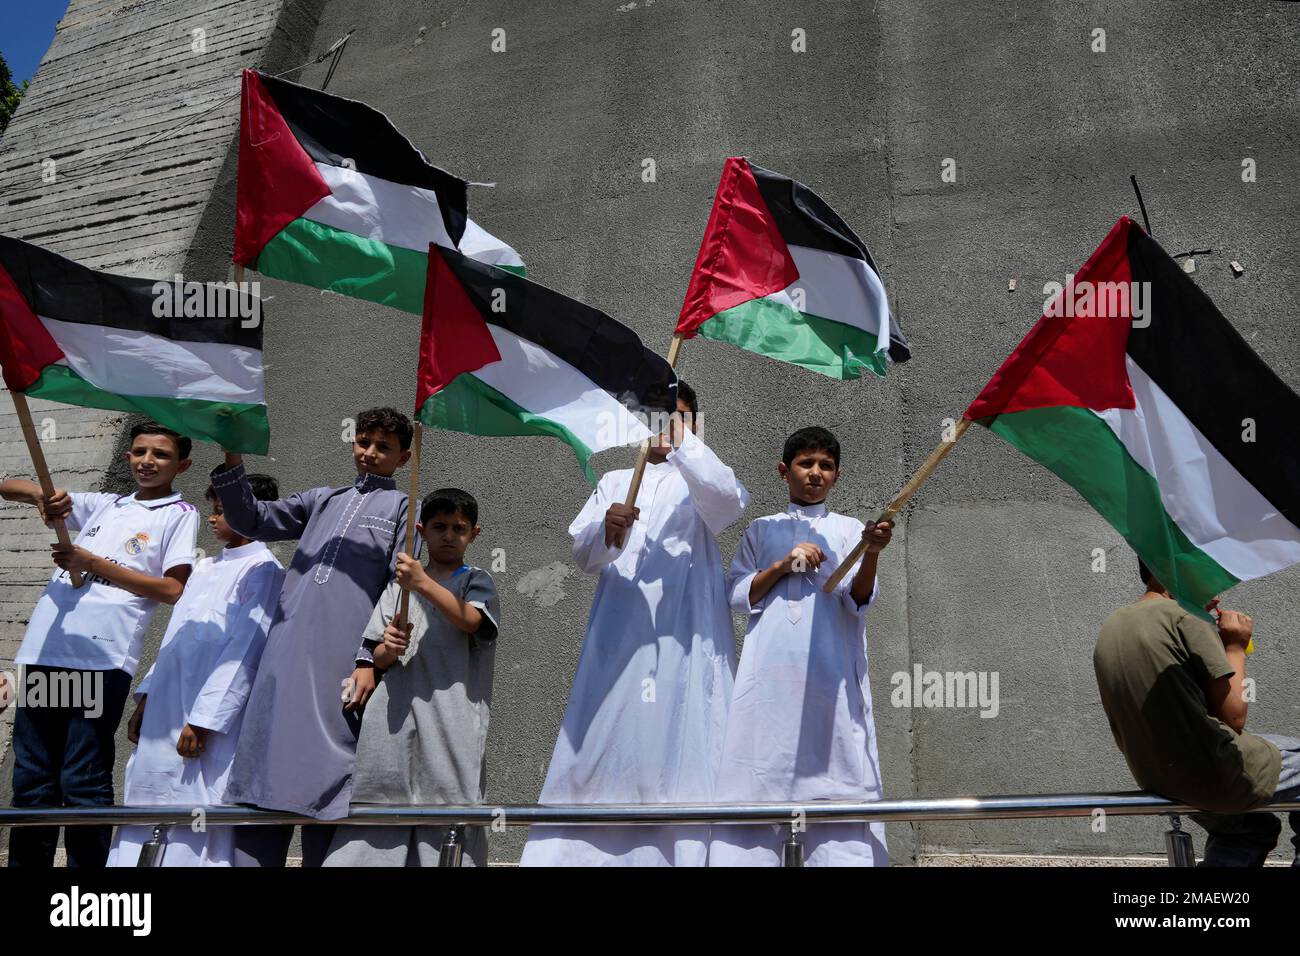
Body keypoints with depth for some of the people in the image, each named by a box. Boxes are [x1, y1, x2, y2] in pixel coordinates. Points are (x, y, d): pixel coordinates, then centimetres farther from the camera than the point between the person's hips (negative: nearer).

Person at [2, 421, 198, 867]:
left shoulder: (179, 514, 8)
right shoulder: (104, 505, 22)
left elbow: (173, 590, -5)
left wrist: (92, 563, -8)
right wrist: (42, 494, -1)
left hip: (102, 658, -5)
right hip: (44, 650, 5)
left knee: (83, 783, -5)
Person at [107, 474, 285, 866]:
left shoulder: (263, 570, -7)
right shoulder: (205, 567, 19)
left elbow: (242, 653, -14)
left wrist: (202, 720, -17)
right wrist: (146, 698, 15)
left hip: (208, 720, -8)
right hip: (164, 714, 8)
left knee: (196, 825, -5)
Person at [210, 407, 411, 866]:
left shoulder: (403, 508, 9)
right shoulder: (321, 500, 24)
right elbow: (252, 521, 20)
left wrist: (370, 660, -10)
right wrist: (231, 461, 7)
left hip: (341, 664, -5)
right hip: (284, 656, 5)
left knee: (322, 779, -5)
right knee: (262, 767, 2)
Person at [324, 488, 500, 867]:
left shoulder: (475, 581, 10)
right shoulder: (398, 587, 19)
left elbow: (470, 620, -13)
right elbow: (378, 659, 16)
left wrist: (423, 583, -21)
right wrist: (388, 649, -7)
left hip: (450, 717, -3)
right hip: (396, 714, 3)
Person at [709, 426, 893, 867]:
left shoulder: (848, 530, 12)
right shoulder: (761, 531, 16)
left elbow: (858, 600, -3)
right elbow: (737, 596, 7)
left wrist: (871, 553, -22)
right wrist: (782, 565, -8)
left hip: (830, 671, -1)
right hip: (770, 670, 1)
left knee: (833, 768, -7)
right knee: (762, 772, -4)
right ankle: (747, 857, 1)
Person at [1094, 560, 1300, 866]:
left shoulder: (1110, 629, 7)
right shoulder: (1186, 615, -15)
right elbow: (1233, 717, -15)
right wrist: (1235, 647, -1)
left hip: (1156, 780, 8)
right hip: (1221, 777, -8)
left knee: (1254, 828, 32)